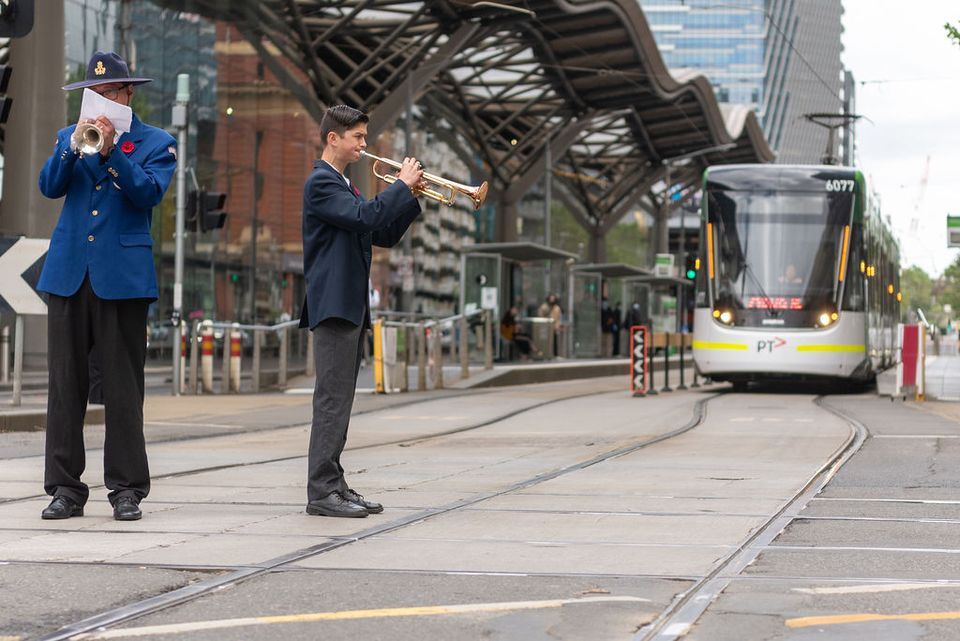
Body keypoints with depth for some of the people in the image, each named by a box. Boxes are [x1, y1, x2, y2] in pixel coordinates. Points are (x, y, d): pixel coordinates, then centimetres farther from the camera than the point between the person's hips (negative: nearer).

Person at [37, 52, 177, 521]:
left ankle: (127, 488, 4)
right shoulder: (69, 136, 17)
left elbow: (149, 193, -8)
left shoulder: (156, 143, 8)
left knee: (122, 386, -2)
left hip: (122, 275, -3)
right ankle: (65, 487, 6)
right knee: (65, 384, 1)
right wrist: (74, 147, -13)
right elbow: (49, 186, 2)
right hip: (68, 272, 3)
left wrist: (110, 150, -17)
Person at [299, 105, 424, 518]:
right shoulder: (321, 182, -9)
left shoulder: (344, 186, 22)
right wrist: (402, 185, -14)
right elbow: (363, 217, -24)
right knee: (332, 399, -11)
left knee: (340, 400, 10)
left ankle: (334, 485, 13)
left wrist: (411, 197, 7)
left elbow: (383, 235, 20)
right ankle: (322, 491, -11)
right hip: (332, 305, -10)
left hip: (351, 306, 10)